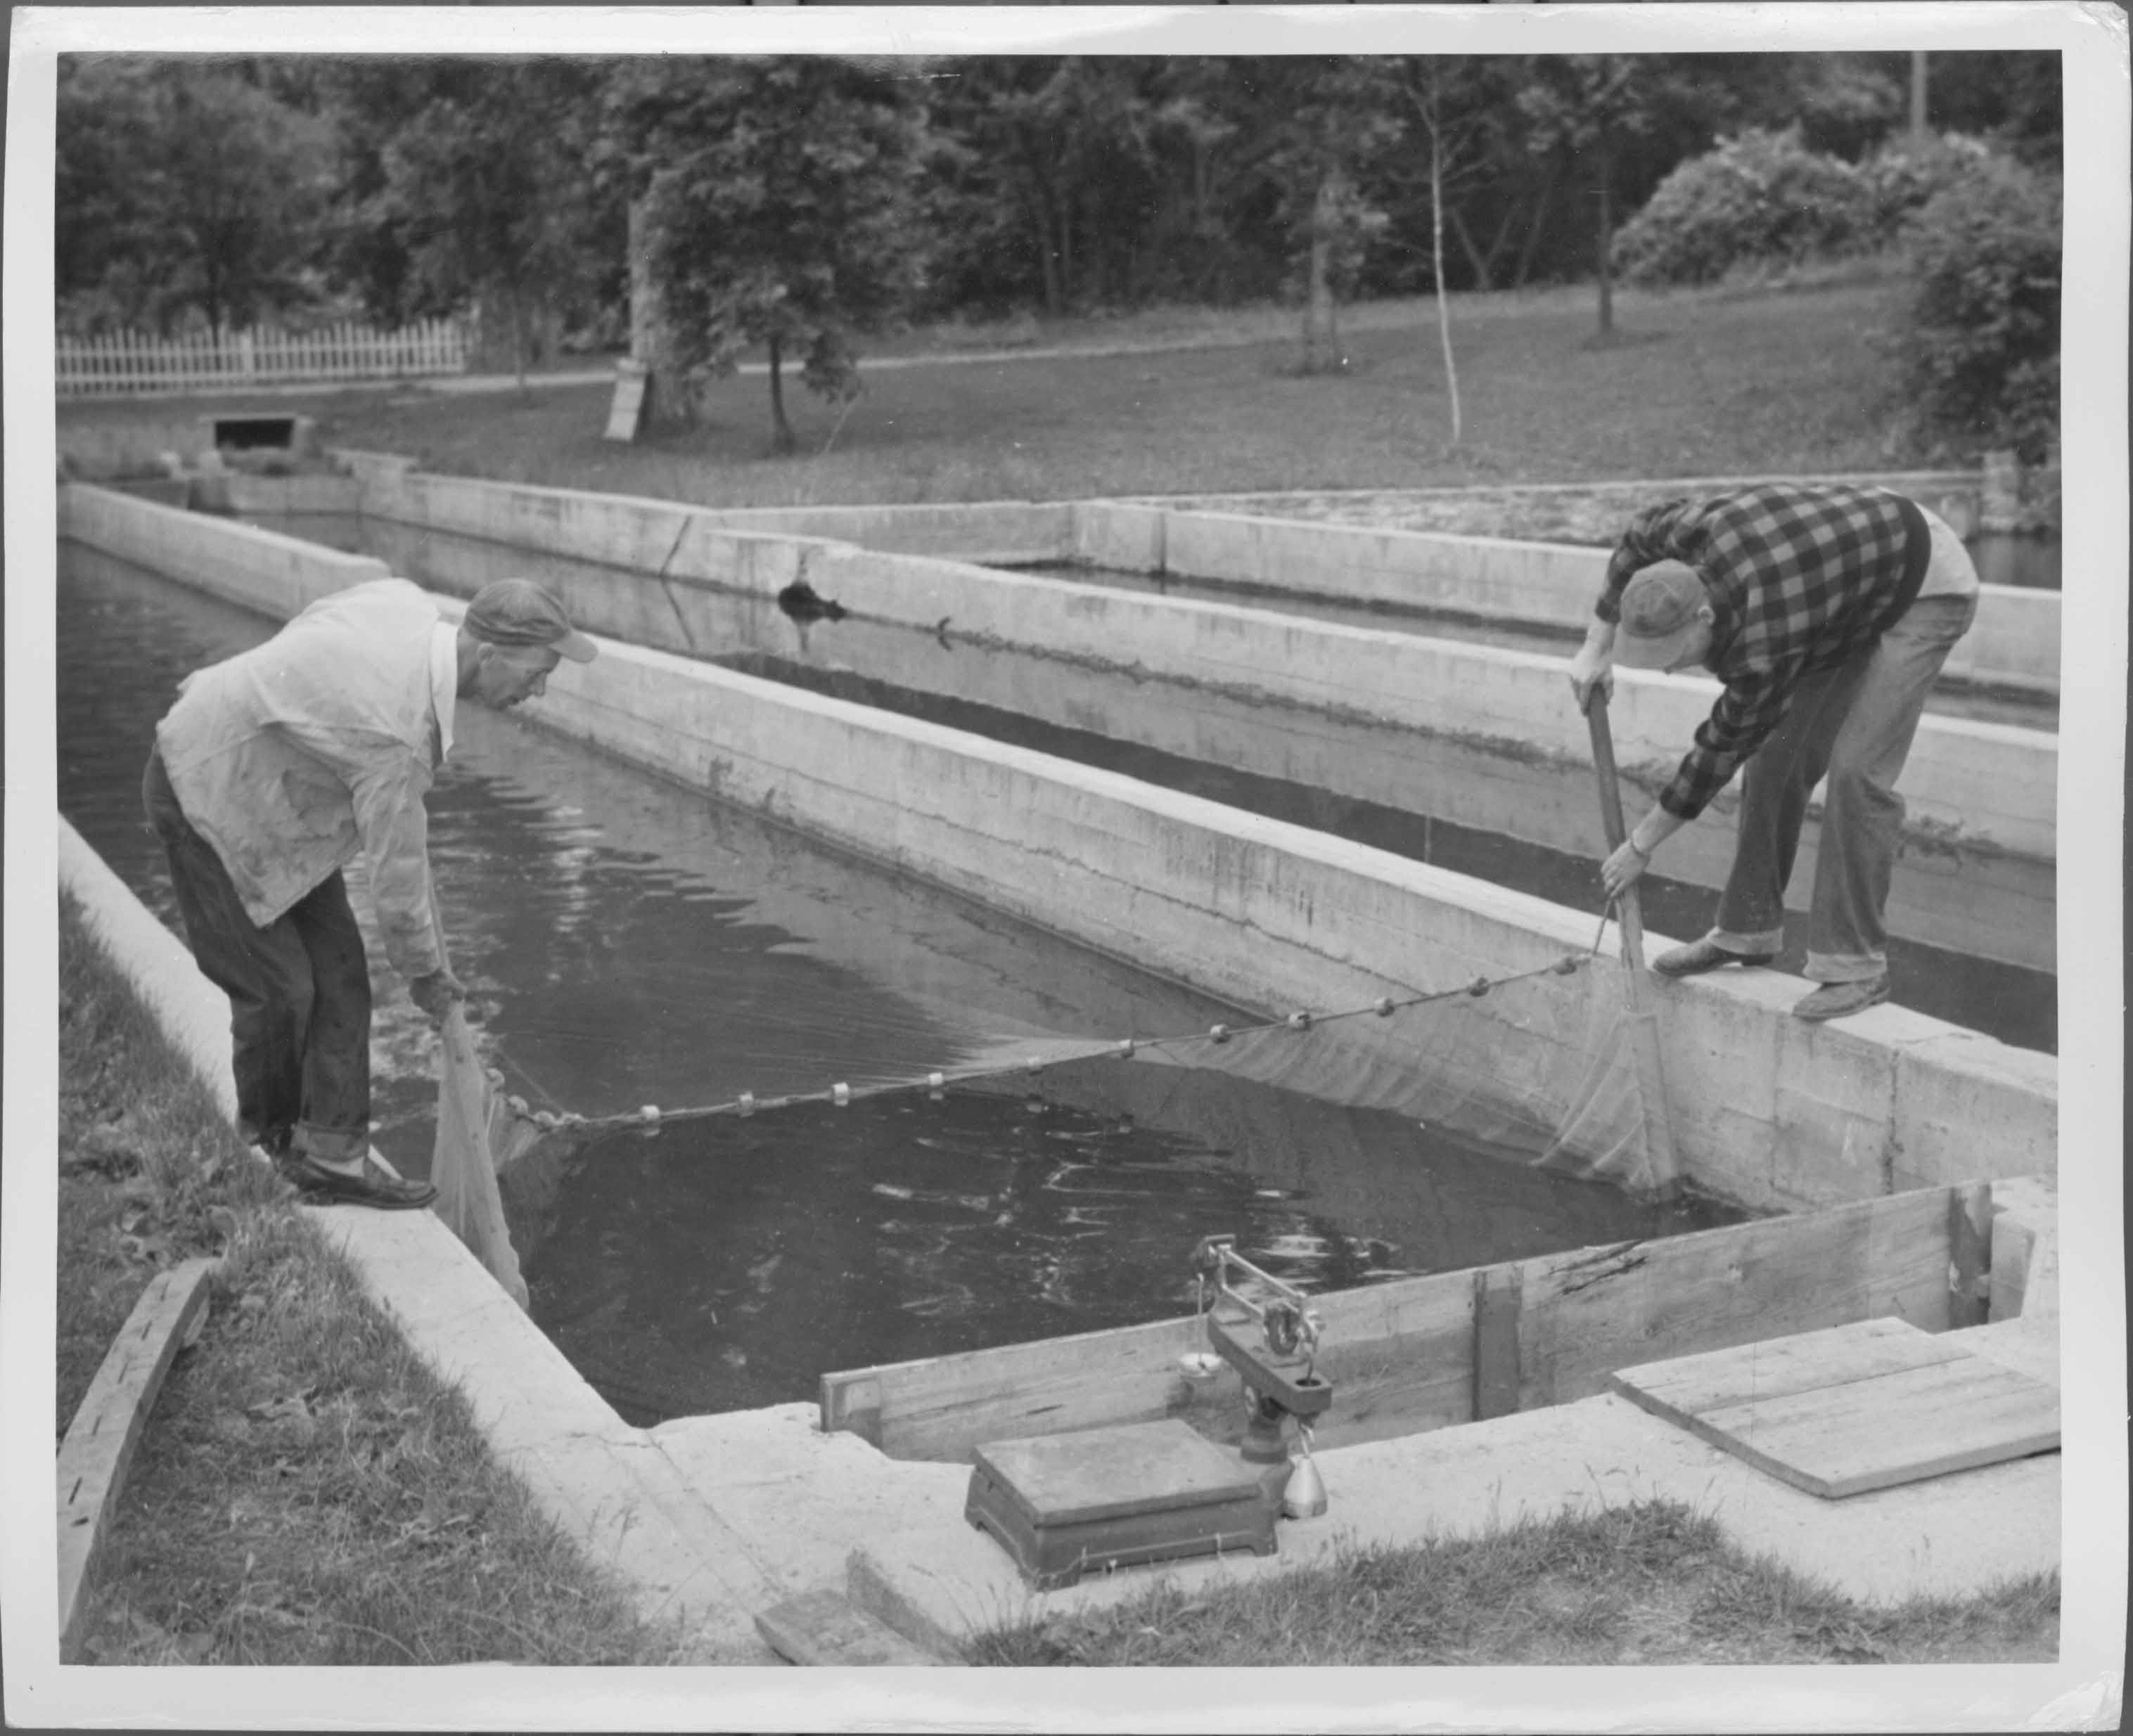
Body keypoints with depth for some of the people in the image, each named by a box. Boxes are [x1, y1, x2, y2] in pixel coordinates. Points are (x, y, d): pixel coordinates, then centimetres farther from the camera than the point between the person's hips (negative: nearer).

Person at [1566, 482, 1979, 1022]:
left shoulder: (1762, 645, -36)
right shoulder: (1693, 534, -22)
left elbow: (1720, 752, -22)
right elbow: (1639, 538, 3)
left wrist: (1640, 846, -11)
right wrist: (1596, 648, 1)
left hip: (1927, 588, -8)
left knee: (1856, 769, -19)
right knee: (1778, 751, 4)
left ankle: (1855, 964, -11)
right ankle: (1748, 931, 14)